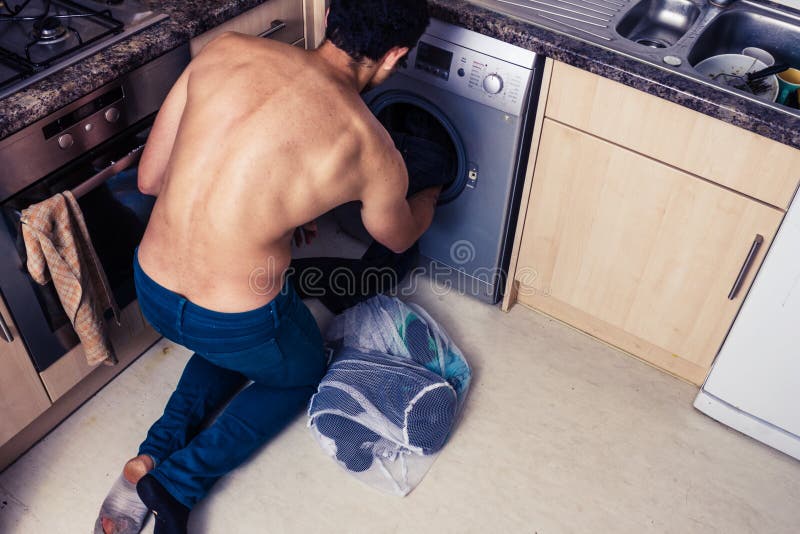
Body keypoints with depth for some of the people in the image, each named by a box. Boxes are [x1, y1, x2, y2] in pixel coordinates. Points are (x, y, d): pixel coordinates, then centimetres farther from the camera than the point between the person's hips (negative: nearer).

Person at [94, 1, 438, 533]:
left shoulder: (224, 50, -4)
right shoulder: (373, 151, -13)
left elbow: (150, 178, 4)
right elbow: (399, 239, 11)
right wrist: (430, 196, 34)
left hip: (151, 291, 5)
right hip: (236, 323, -5)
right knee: (303, 371, 30)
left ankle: (153, 456, 19)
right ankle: (176, 482, 14)